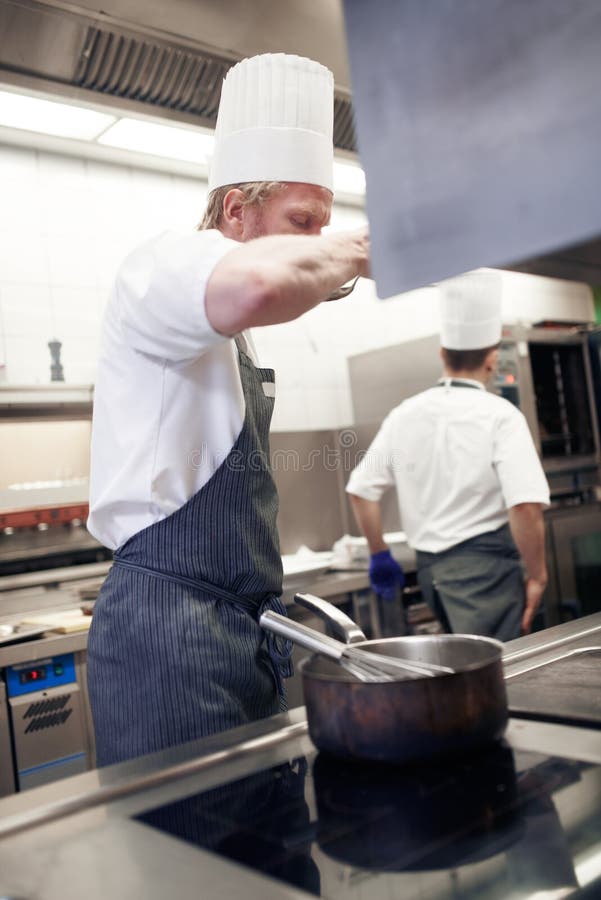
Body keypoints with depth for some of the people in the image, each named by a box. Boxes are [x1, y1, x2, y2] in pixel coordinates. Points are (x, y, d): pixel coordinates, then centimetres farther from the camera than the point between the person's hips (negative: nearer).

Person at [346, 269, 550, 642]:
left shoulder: (405, 415, 4)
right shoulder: (500, 415, -11)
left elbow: (362, 489, 9)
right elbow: (526, 506, -20)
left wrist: (379, 555, 19)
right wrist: (537, 575, -7)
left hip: (429, 566, 6)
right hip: (485, 567, -6)